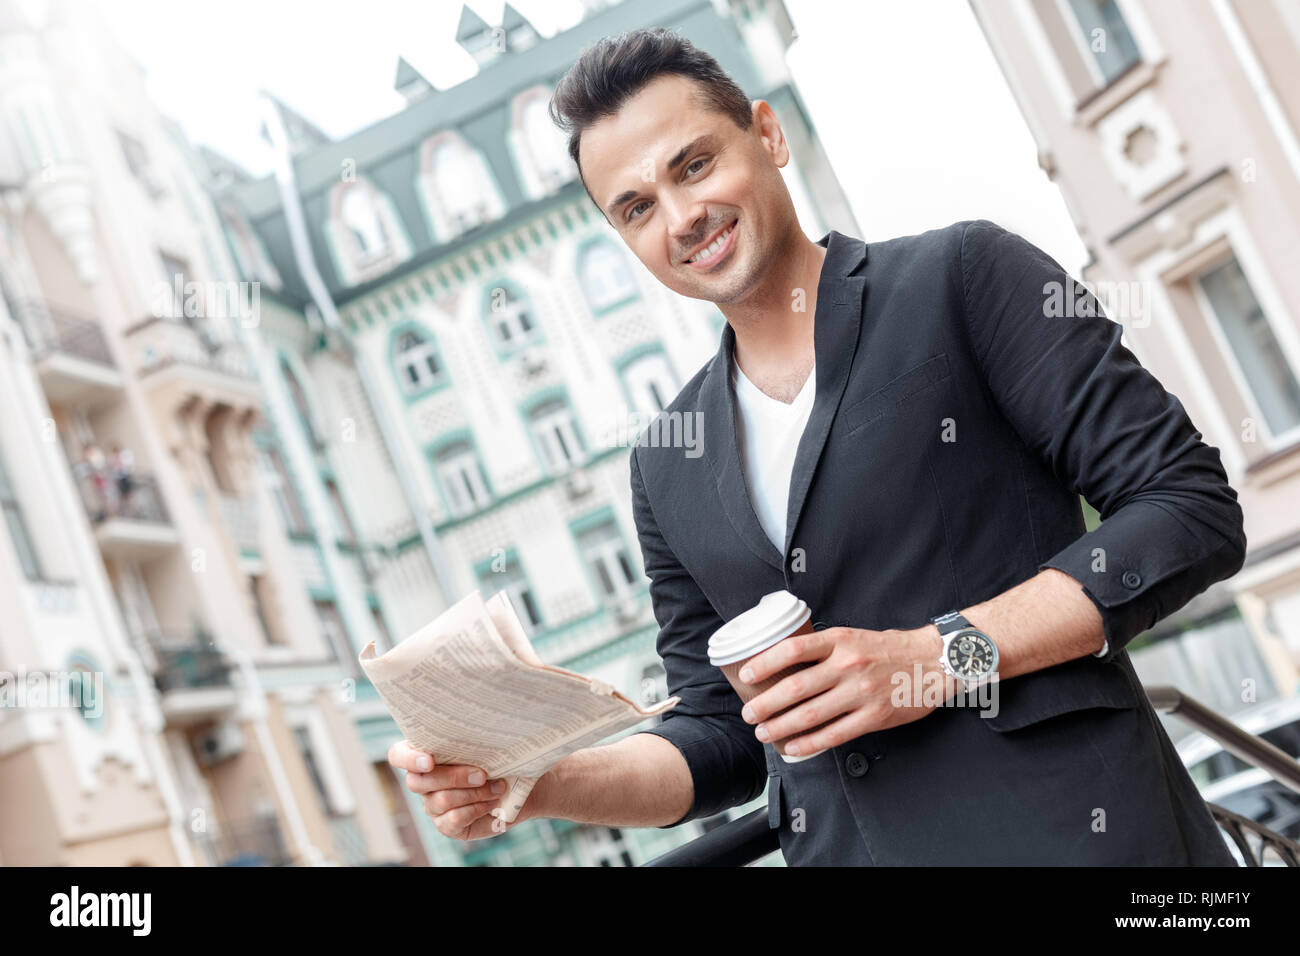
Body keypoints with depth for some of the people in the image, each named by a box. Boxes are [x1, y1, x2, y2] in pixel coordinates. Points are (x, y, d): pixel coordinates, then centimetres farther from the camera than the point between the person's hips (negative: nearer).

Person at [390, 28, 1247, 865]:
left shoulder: (961, 277, -4)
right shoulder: (668, 466, 9)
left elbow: (1194, 511, -8)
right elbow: (723, 738, 13)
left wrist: (946, 654, -16)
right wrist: (540, 783, -4)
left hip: (1073, 831, -3)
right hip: (840, 848, 4)